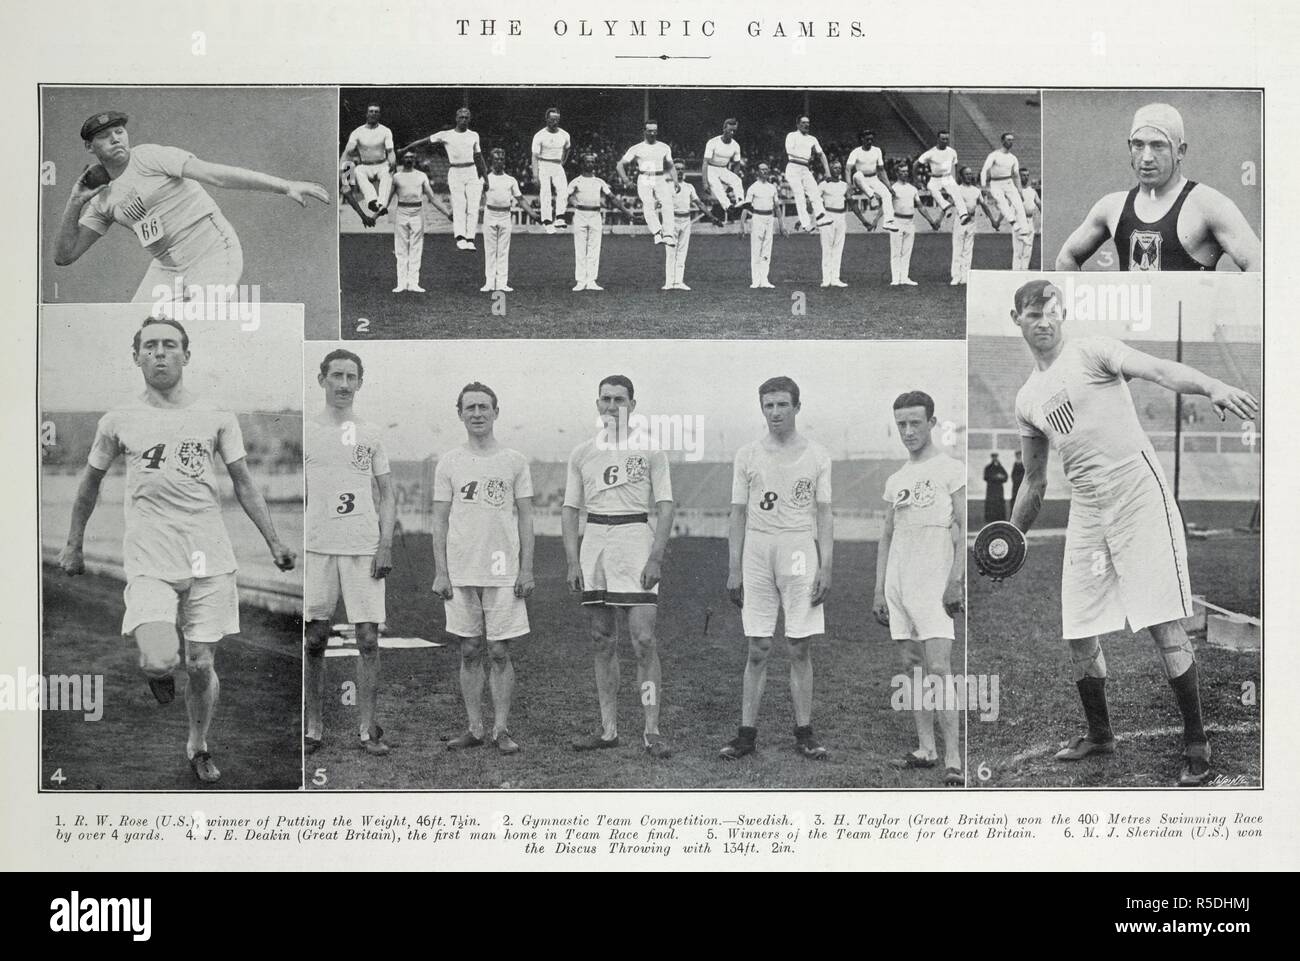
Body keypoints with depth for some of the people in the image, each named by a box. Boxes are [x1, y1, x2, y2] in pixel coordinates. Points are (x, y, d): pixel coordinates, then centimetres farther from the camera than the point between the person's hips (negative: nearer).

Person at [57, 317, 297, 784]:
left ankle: (198, 747, 30)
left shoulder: (216, 418, 5)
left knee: (201, 666, 4)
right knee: (159, 661, -21)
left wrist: (274, 542, 7)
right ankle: (157, 670, 17)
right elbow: (90, 482, 17)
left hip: (209, 558, 1)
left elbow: (243, 483, 12)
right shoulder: (118, 421, 4)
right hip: (149, 562, -1)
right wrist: (73, 545, 20)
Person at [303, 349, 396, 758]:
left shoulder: (370, 434, 9)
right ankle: (313, 728, 12)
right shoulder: (305, 431, 6)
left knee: (368, 639, -2)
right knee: (314, 640, 2)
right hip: (316, 547, 0)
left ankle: (367, 728, 5)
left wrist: (385, 546, -1)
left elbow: (387, 495, 10)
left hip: (364, 548, 1)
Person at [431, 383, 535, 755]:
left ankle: (501, 729, 6)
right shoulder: (448, 463, 7)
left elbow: (525, 518, 5)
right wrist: (440, 572, -1)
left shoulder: (514, 461, 5)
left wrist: (526, 570, -3)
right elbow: (440, 520, 6)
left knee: (500, 652, 0)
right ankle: (475, 728, 12)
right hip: (461, 572, 1)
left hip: (504, 572, -1)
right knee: (470, 652, 6)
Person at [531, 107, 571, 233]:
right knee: (545, 193, -9)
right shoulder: (539, 136, -8)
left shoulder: (564, 135, 4)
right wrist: (535, 175, -17)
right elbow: (535, 156, -10)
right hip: (543, 165, -3)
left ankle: (559, 217, -17)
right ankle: (547, 221, -7)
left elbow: (566, 149, 26)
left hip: (558, 166, 3)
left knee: (563, 190, -17)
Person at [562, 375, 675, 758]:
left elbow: (664, 508, -1)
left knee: (644, 641, -9)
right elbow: (569, 510, 11)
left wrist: (655, 558, -12)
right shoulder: (581, 453, 11)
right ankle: (608, 728, 14)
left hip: (635, 540, -4)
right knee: (603, 641, 8)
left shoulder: (649, 451, 2)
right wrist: (573, 562, 2)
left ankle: (652, 730, -6)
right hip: (594, 543, 4)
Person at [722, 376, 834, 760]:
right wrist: (734, 570, 3)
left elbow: (824, 515, 5)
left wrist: (825, 568, -4)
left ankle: (804, 733, 8)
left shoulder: (816, 455, 6)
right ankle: (747, 732, 6)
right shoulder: (747, 454, 8)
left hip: (800, 550, -1)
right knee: (758, 649, 2)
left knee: (800, 648, 1)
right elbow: (738, 514, 9)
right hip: (757, 550, 1)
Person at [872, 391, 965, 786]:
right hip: (897, 586, 7)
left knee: (939, 669, -14)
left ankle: (953, 759, -14)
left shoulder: (950, 469, -2)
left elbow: (965, 529, -7)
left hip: (933, 585, -7)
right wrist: (879, 590, 13)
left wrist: (956, 580, -16)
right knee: (912, 668, 7)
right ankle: (926, 749, 13)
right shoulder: (895, 480, 16)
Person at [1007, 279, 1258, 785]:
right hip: (1086, 512, 6)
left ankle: (1196, 742, 3)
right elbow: (1034, 482, 26)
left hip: (1139, 496, -6)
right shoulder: (1027, 400, 17)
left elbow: (1159, 370, -19)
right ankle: (1099, 734, 28)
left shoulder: (1092, 352, 0)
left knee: (1165, 626, -9)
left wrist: (1213, 386, -37)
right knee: (1079, 635, 8)